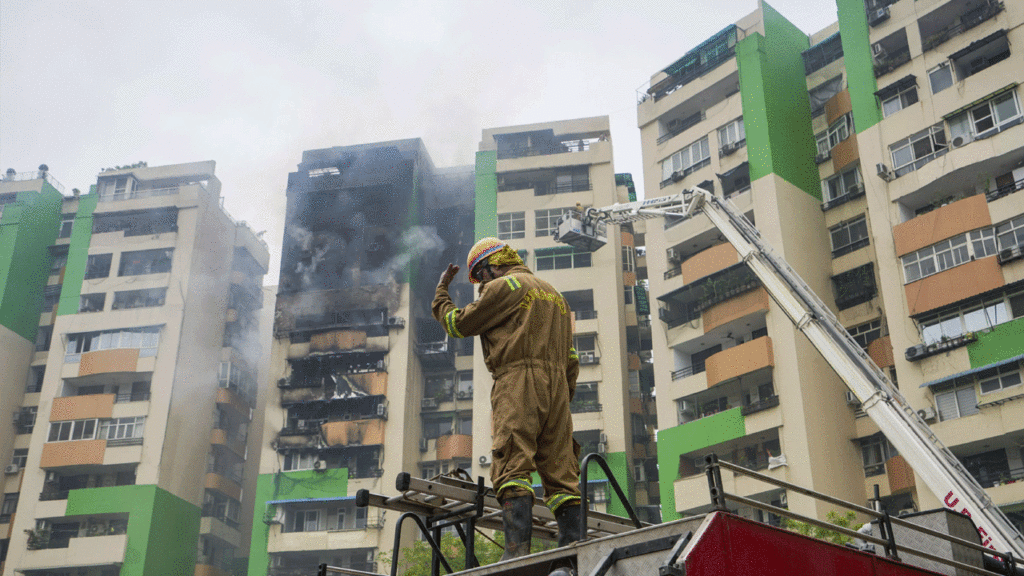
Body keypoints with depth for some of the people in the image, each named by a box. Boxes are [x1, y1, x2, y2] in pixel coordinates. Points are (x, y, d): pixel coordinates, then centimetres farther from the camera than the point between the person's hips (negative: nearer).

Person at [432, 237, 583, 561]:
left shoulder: (505, 285, 4)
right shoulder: (555, 294, 29)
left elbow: (458, 325, 7)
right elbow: (571, 360, 25)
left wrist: (441, 291, 23)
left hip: (518, 380, -7)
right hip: (557, 388, 7)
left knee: (513, 469, -14)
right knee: (561, 474, 2)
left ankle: (518, 549, -24)